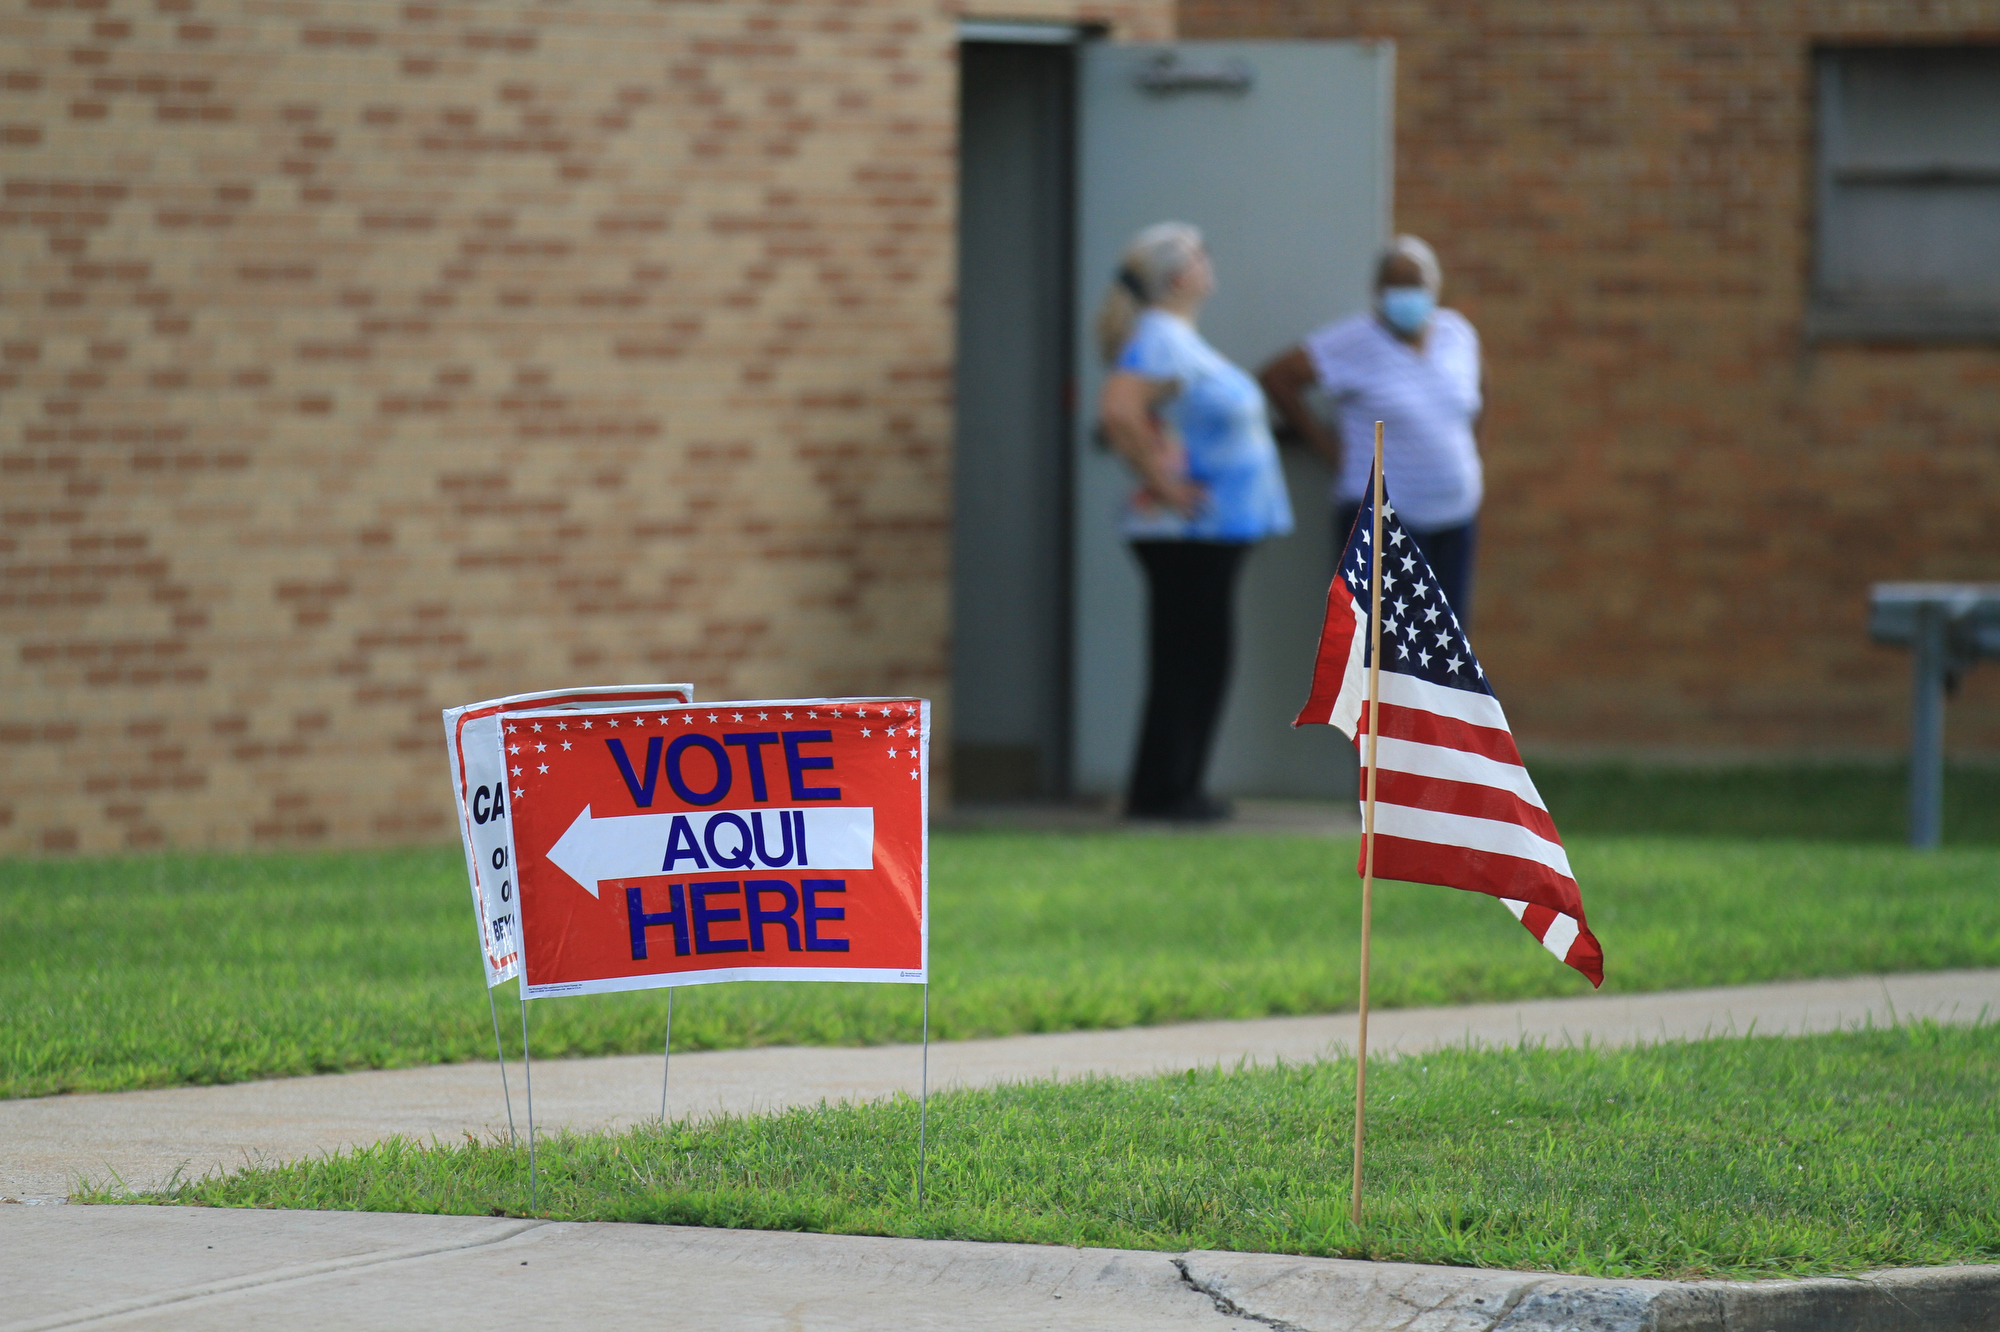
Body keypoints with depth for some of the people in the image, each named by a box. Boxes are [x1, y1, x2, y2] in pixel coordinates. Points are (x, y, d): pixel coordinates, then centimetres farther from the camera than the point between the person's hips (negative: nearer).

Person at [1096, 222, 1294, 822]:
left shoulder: (1181, 339, 16)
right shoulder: (1158, 339, -15)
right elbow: (1117, 409, -30)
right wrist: (1160, 478, -22)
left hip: (1213, 530, 10)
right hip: (1186, 532, -10)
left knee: (1203, 661, 12)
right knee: (1186, 659, -6)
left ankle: (1176, 789, 17)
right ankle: (1159, 791, -2)